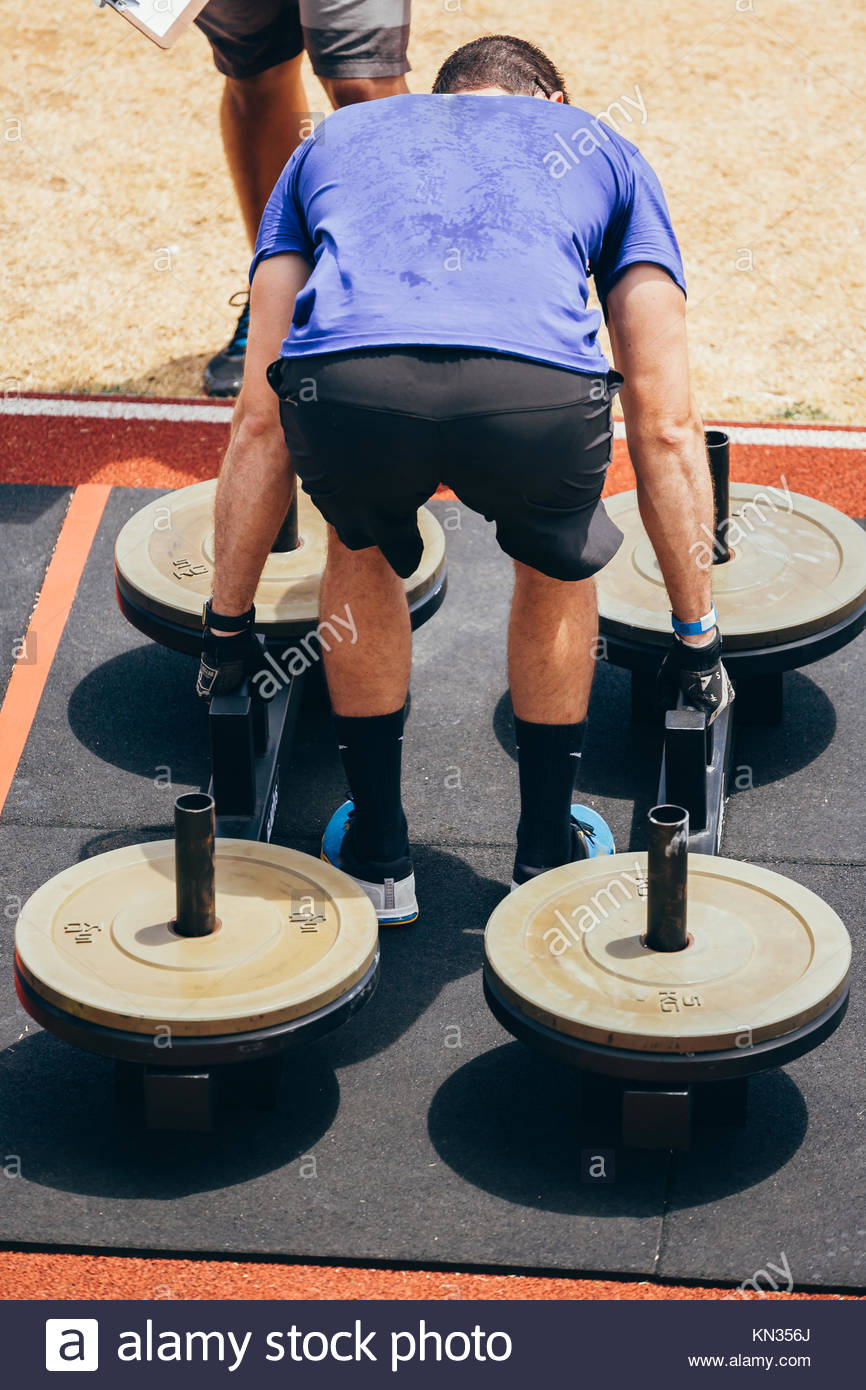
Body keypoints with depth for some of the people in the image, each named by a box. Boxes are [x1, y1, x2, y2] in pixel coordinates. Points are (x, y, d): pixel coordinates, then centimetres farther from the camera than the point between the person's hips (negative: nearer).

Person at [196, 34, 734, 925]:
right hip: (537, 386, -1)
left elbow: (260, 418, 38)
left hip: (345, 382, 1)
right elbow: (666, 425, 34)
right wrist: (695, 636, 42)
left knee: (362, 550, 36)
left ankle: (376, 857, 40)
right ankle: (548, 858, 42)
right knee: (559, 566, 34)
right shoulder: (598, 146, 39)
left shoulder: (334, 139, 41)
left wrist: (227, 626, 46)